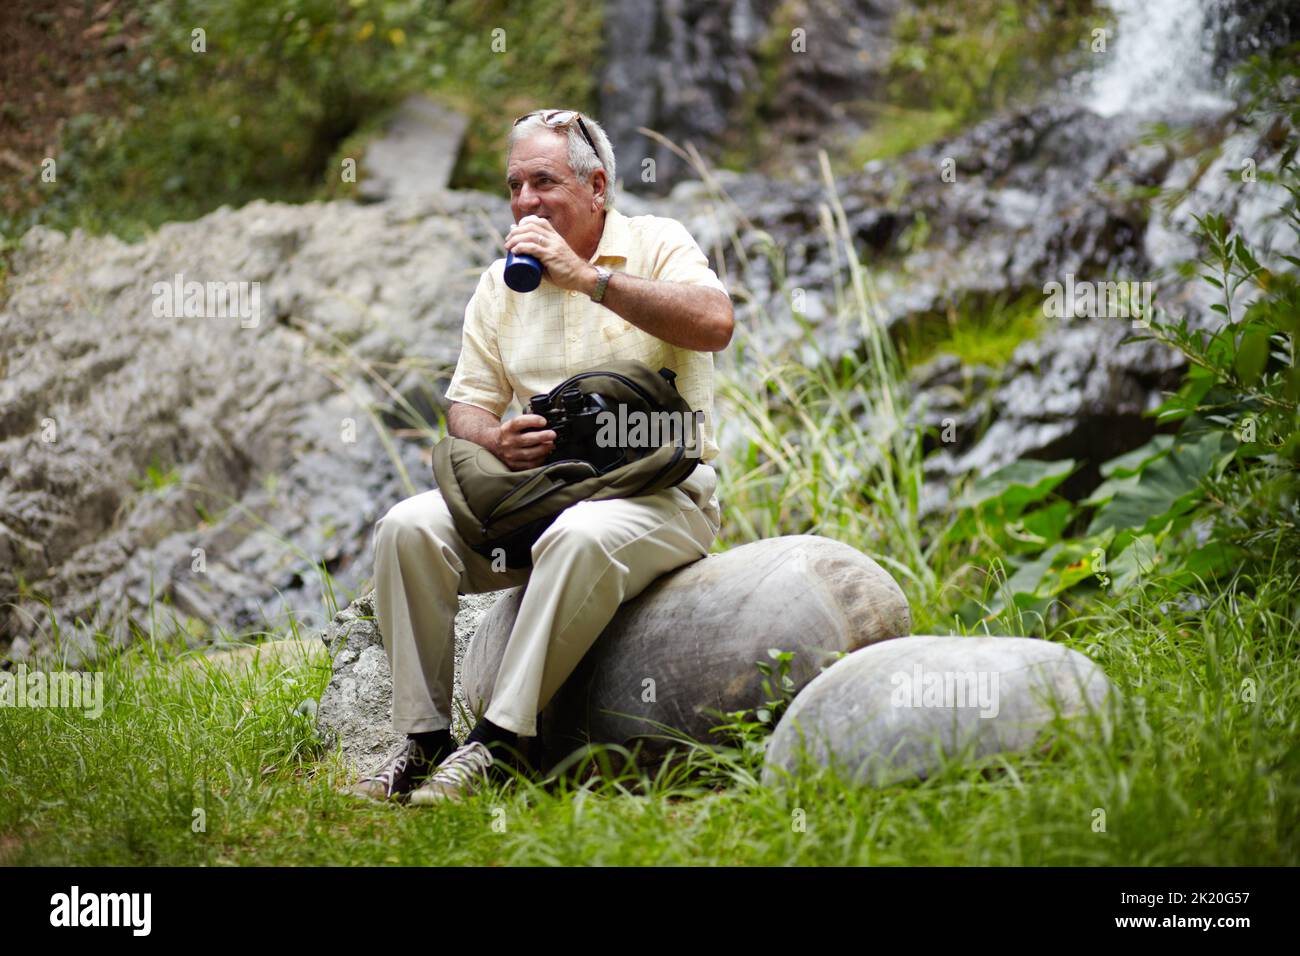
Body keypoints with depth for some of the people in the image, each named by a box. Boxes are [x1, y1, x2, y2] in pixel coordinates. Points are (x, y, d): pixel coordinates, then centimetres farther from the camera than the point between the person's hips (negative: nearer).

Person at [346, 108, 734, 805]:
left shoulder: (656, 244, 3)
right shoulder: (500, 283, 17)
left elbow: (714, 323, -18)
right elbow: (466, 404, 15)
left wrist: (587, 276, -18)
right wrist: (495, 441, -11)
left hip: (659, 493, -5)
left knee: (581, 537, -38)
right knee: (410, 526, -19)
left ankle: (496, 744, -34)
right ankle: (424, 737, -16)